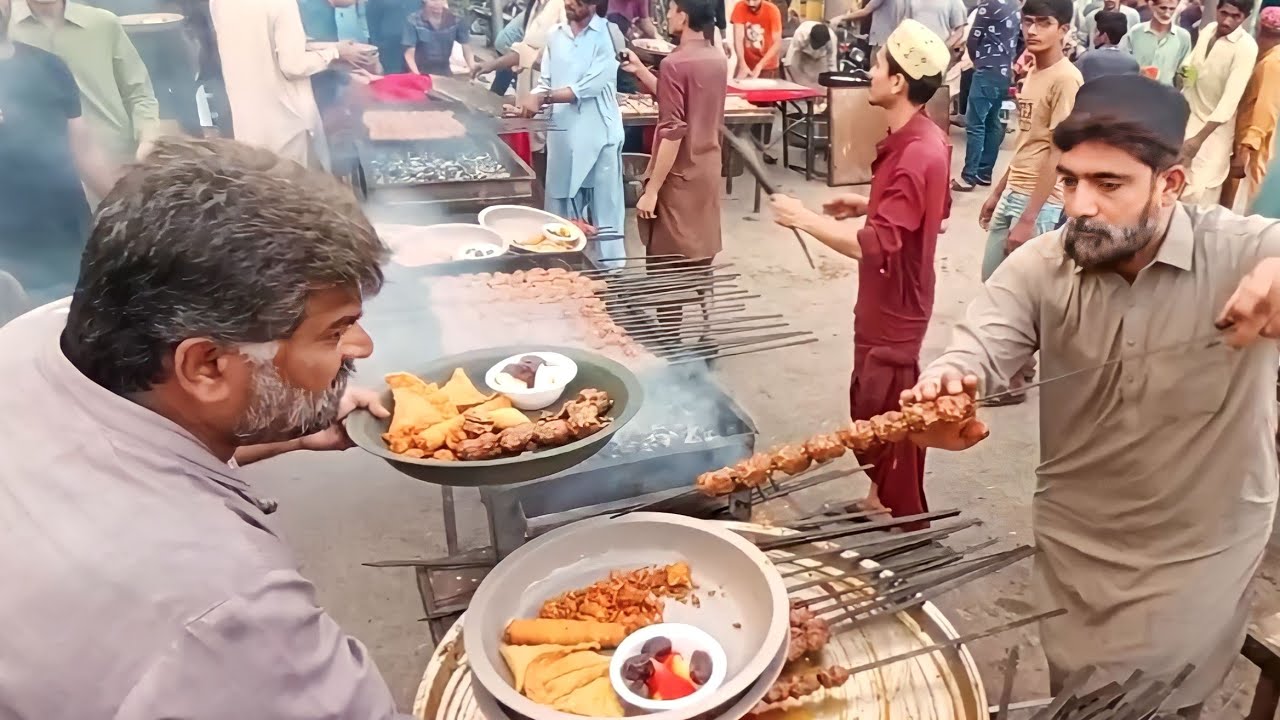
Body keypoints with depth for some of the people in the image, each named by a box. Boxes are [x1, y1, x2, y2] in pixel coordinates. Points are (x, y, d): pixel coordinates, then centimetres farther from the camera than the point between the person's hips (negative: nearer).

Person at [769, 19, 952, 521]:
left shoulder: (916, 155, -27)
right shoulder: (925, 139, 4)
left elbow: (876, 246, -33)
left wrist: (806, 219, -26)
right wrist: (866, 205, 10)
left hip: (894, 314, -10)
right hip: (886, 306, 10)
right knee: (871, 412, 23)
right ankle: (880, 498, 41)